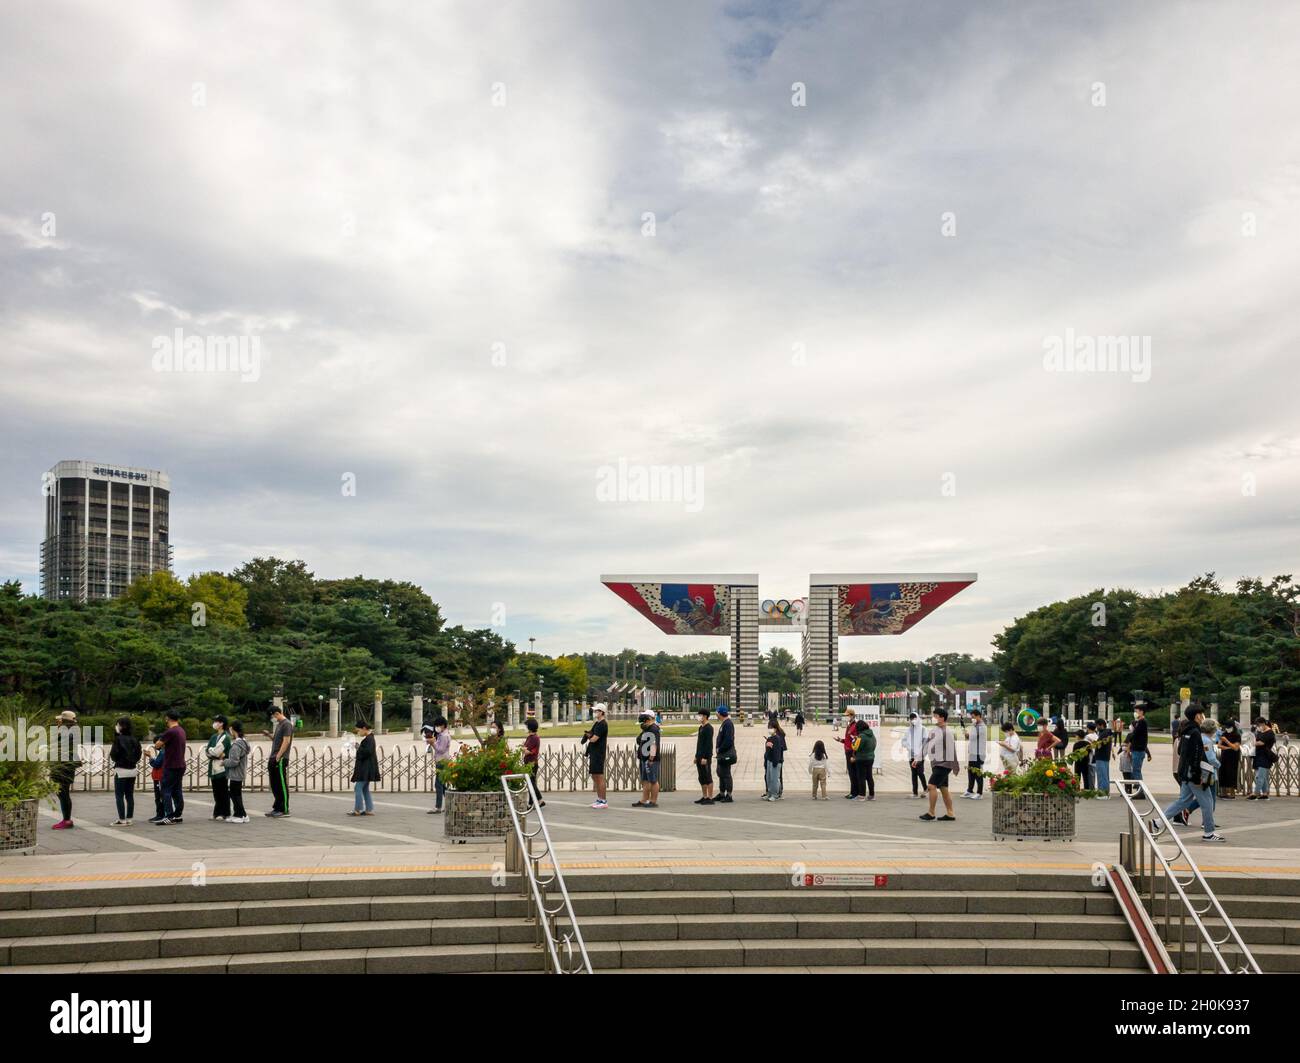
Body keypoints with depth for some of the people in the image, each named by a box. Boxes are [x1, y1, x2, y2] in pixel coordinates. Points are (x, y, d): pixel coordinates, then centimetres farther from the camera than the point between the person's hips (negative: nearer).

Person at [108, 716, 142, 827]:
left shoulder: (118, 739, -14)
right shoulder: (134, 739, 4)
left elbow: (114, 755, -14)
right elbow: (138, 754, 7)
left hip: (121, 770, -6)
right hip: (132, 769, 6)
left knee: (119, 796, 1)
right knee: (130, 795, 11)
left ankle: (122, 820, -1)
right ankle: (129, 819, 14)